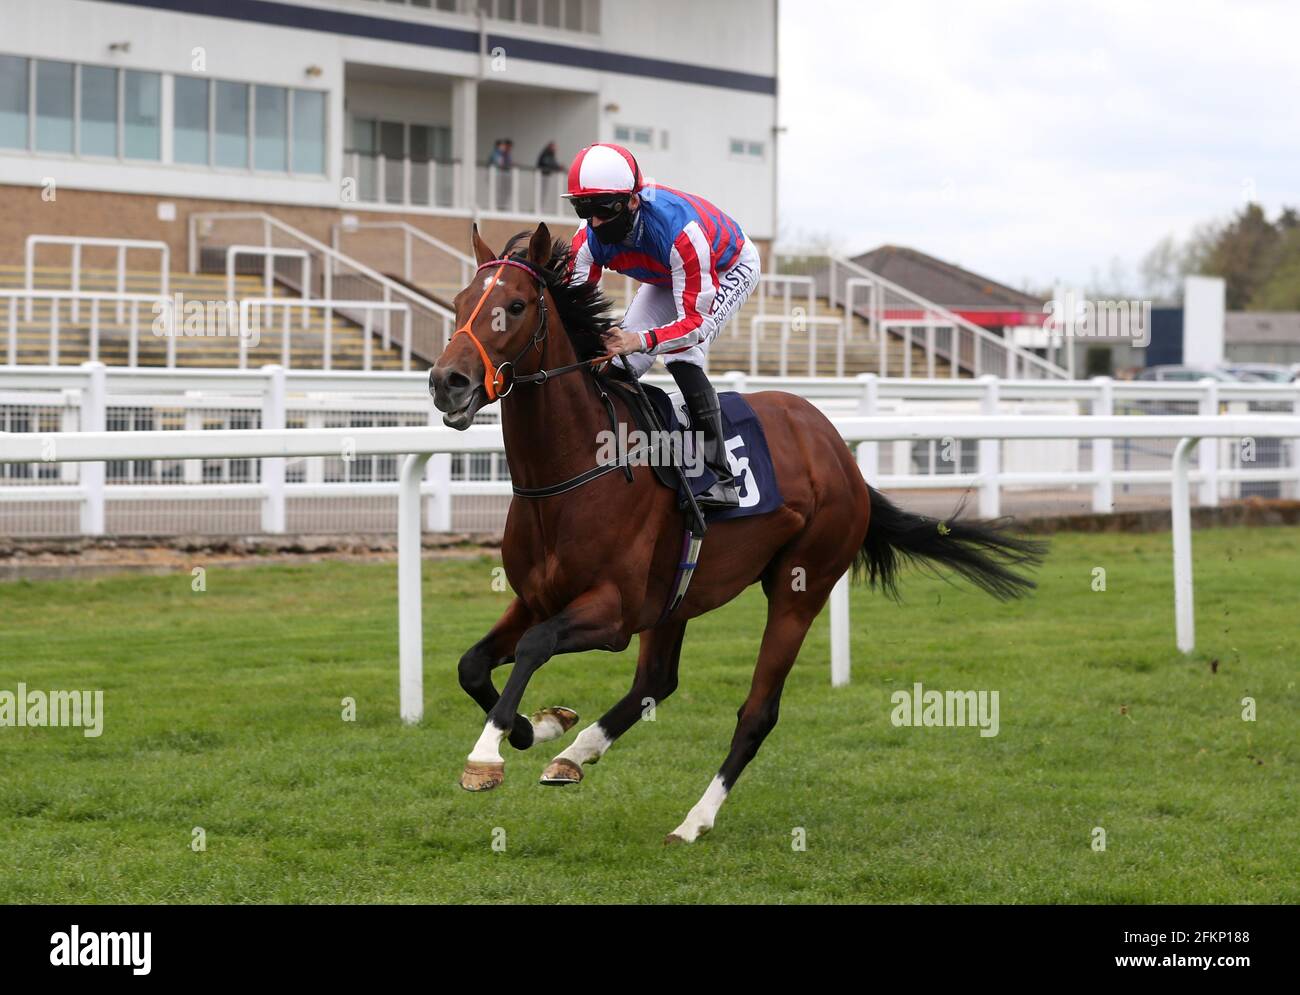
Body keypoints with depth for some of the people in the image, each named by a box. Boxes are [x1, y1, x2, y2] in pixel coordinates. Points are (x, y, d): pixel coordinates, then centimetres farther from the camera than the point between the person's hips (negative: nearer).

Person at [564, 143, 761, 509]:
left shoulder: (679, 229, -46)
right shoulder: (589, 238, -27)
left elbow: (698, 321, -45)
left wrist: (640, 340, -62)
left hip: (729, 269, -7)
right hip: (666, 277, 7)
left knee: (681, 357, -28)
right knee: (622, 362, -5)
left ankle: (720, 477, -26)